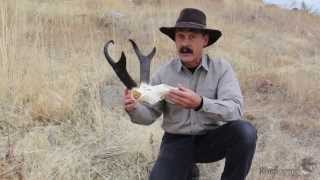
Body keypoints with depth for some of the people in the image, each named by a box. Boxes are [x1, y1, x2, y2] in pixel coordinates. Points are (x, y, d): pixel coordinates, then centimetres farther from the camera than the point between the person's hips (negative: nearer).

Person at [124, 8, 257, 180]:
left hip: (211, 140, -1)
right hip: (177, 142, 1)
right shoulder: (164, 72, -5)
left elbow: (235, 110, -24)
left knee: (245, 130, -30)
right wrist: (134, 108, -27)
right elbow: (149, 114, -3)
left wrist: (200, 103, -42)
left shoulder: (222, 68, -10)